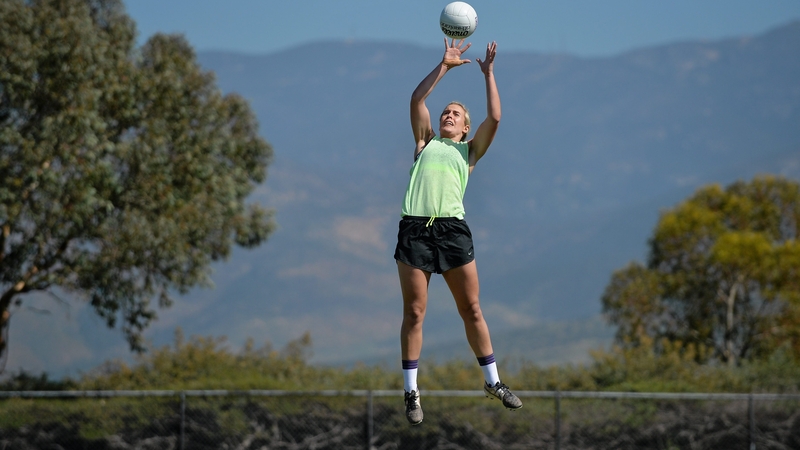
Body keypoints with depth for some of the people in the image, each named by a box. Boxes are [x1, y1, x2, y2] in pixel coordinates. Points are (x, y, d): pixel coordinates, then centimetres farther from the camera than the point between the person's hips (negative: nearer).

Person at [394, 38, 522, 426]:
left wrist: (489, 73, 11)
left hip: (452, 228, 0)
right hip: (415, 227, 0)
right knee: (414, 312, -1)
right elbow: (417, 99, 14)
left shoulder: (470, 150, 18)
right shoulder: (425, 143, 21)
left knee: (471, 309, 2)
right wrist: (444, 65, 15)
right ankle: (411, 391, 3)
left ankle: (493, 382, 12)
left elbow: (494, 118, 6)